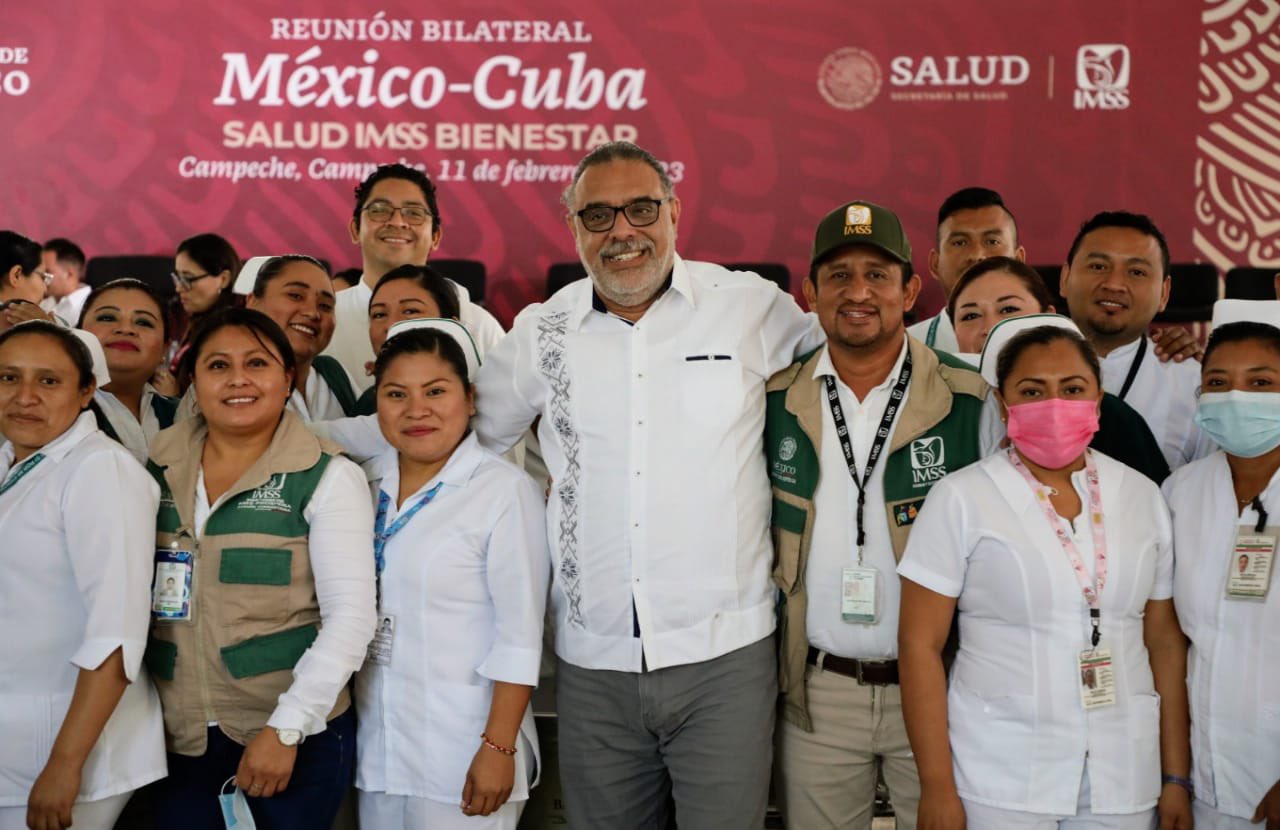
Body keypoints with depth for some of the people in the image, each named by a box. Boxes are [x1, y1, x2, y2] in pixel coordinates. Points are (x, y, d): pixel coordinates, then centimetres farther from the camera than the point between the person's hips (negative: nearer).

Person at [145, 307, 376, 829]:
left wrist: (284, 729, -17)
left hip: (297, 736, -3)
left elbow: (350, 615, -13)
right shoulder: (159, 467, 4)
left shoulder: (328, 477, -8)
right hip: (179, 737, 4)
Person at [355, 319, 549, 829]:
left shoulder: (505, 491, -12)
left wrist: (499, 748, -15)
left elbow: (520, 635, -13)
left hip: (462, 754, -5)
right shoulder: (368, 485, 4)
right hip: (375, 747, 5)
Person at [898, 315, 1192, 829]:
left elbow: (1166, 642, 7)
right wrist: (937, 788, -10)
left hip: (1124, 782, 3)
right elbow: (920, 645, -8)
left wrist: (1176, 778, 6)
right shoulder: (961, 499, -7)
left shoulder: (1142, 496, 4)